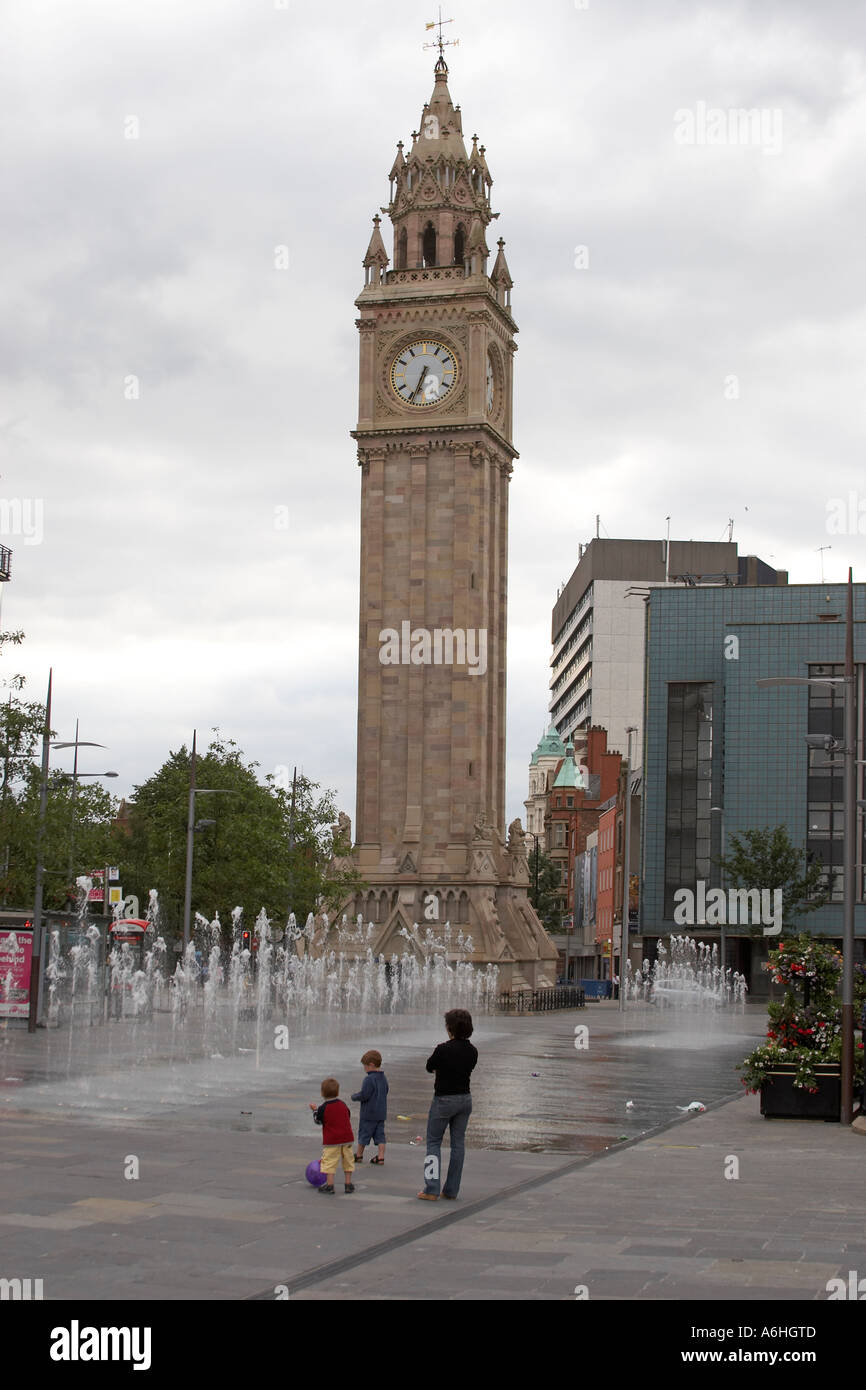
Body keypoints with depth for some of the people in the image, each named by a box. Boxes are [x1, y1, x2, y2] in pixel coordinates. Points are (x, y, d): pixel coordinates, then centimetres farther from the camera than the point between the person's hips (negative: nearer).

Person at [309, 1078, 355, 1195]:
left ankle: (330, 1185, -2)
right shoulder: (343, 1104, 3)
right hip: (347, 1139, 4)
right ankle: (348, 1183, 18)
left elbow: (318, 1121, 4)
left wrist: (314, 1110, 17)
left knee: (329, 1162, 2)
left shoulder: (323, 1108, -9)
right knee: (348, 1161, 14)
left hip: (331, 1141, -4)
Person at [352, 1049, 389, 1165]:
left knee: (364, 1133, 7)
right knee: (380, 1135, 9)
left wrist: (355, 1096, -2)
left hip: (369, 1113, -7)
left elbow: (364, 1095, -23)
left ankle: (359, 1155, 19)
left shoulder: (369, 1079, -20)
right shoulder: (383, 1078, 7)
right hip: (381, 1113, 7)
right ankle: (381, 1156, 5)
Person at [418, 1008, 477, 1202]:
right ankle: (451, 1191, 13)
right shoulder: (472, 1051, -1)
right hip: (465, 1099, 5)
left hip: (444, 1100, -5)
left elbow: (429, 1067, -4)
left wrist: (434, 1054, 15)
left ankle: (432, 1189, 0)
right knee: (458, 1143, 10)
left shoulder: (443, 1049, -19)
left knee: (433, 1142, 6)